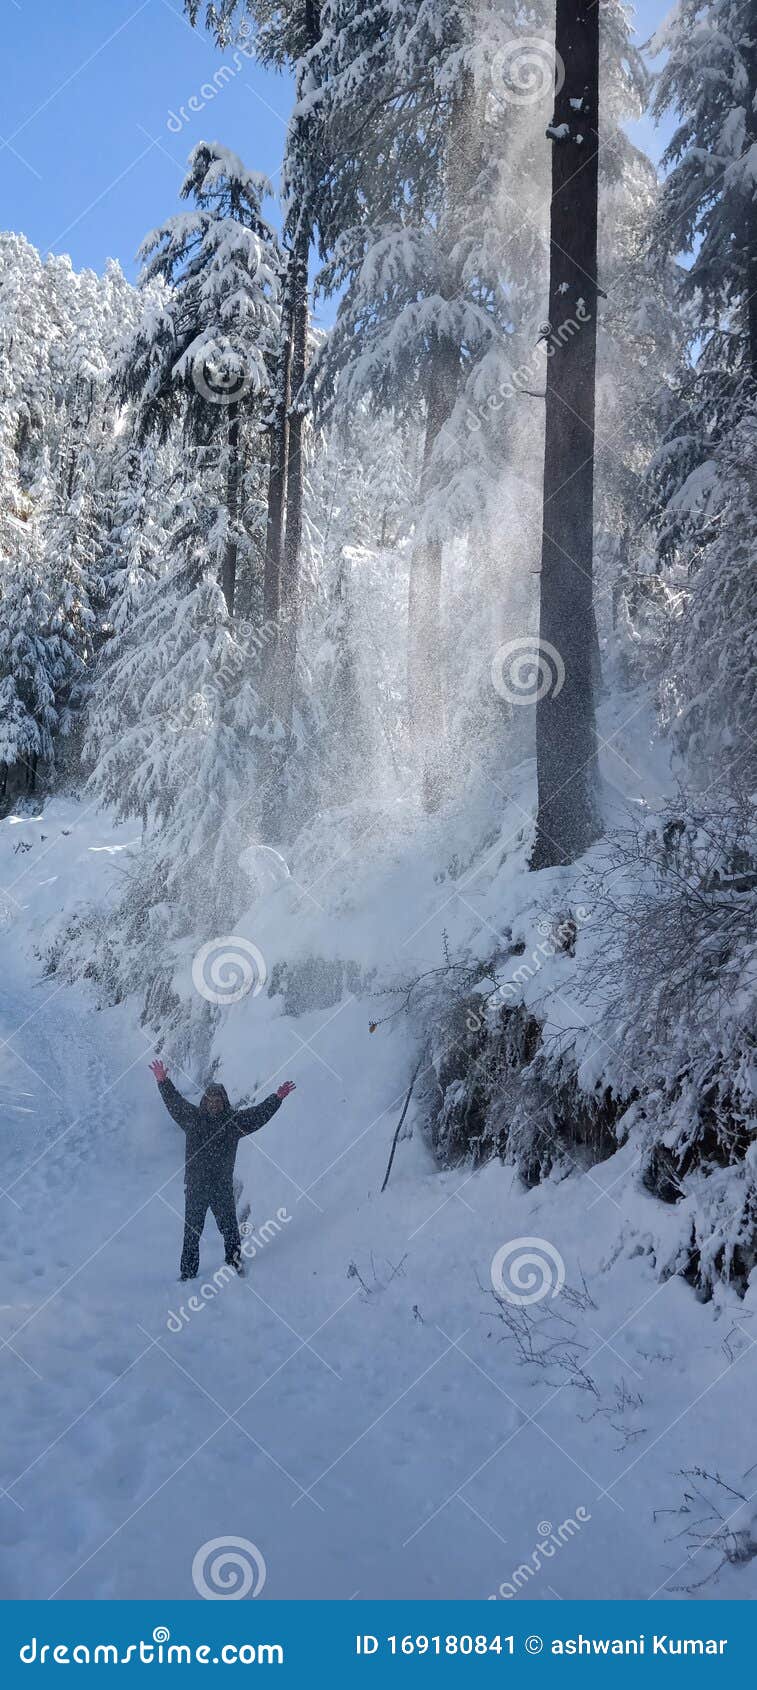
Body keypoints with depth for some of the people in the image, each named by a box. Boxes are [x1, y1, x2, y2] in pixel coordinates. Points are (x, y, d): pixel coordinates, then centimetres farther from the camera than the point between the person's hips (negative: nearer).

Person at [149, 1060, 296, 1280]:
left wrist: (277, 1098, -5)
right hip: (195, 1186, 0)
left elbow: (259, 1113, 1)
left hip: (223, 1187, 0)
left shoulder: (234, 1121, 0)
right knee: (192, 1231, 7)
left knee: (229, 1226, 9)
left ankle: (235, 1259, 32)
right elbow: (174, 1101, 7)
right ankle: (188, 1270, 17)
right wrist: (163, 1082, 1)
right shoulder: (192, 1117, 1)